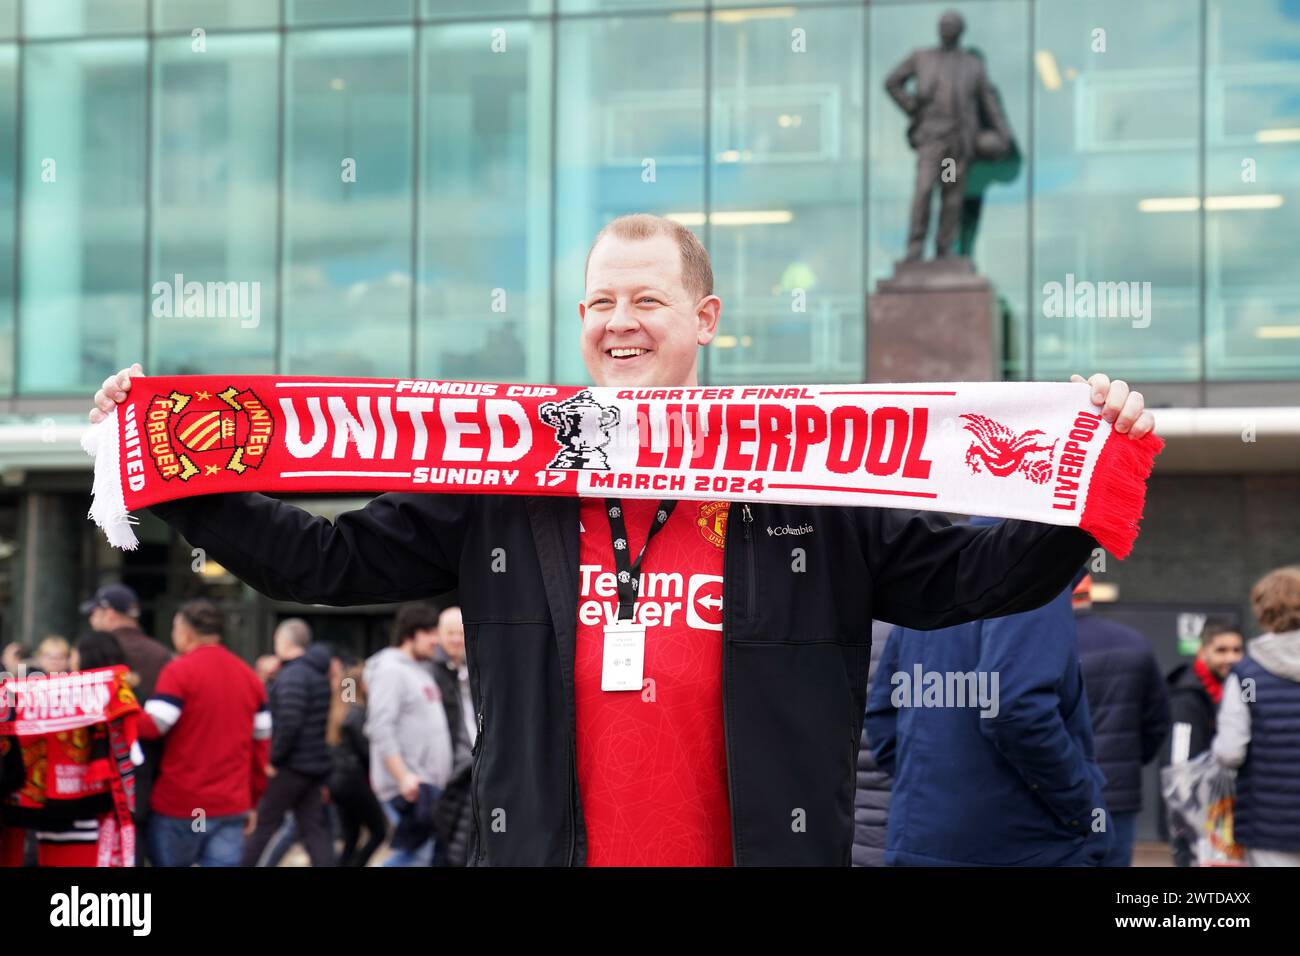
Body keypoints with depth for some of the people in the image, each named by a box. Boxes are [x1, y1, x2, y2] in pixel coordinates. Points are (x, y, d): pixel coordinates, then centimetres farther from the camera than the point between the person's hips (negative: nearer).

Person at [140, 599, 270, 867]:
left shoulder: (179, 670, -7)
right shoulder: (249, 676, 11)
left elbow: (152, 726, -14)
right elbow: (262, 743, 11)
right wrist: (253, 800, 17)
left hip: (180, 803, -4)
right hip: (232, 806, 4)